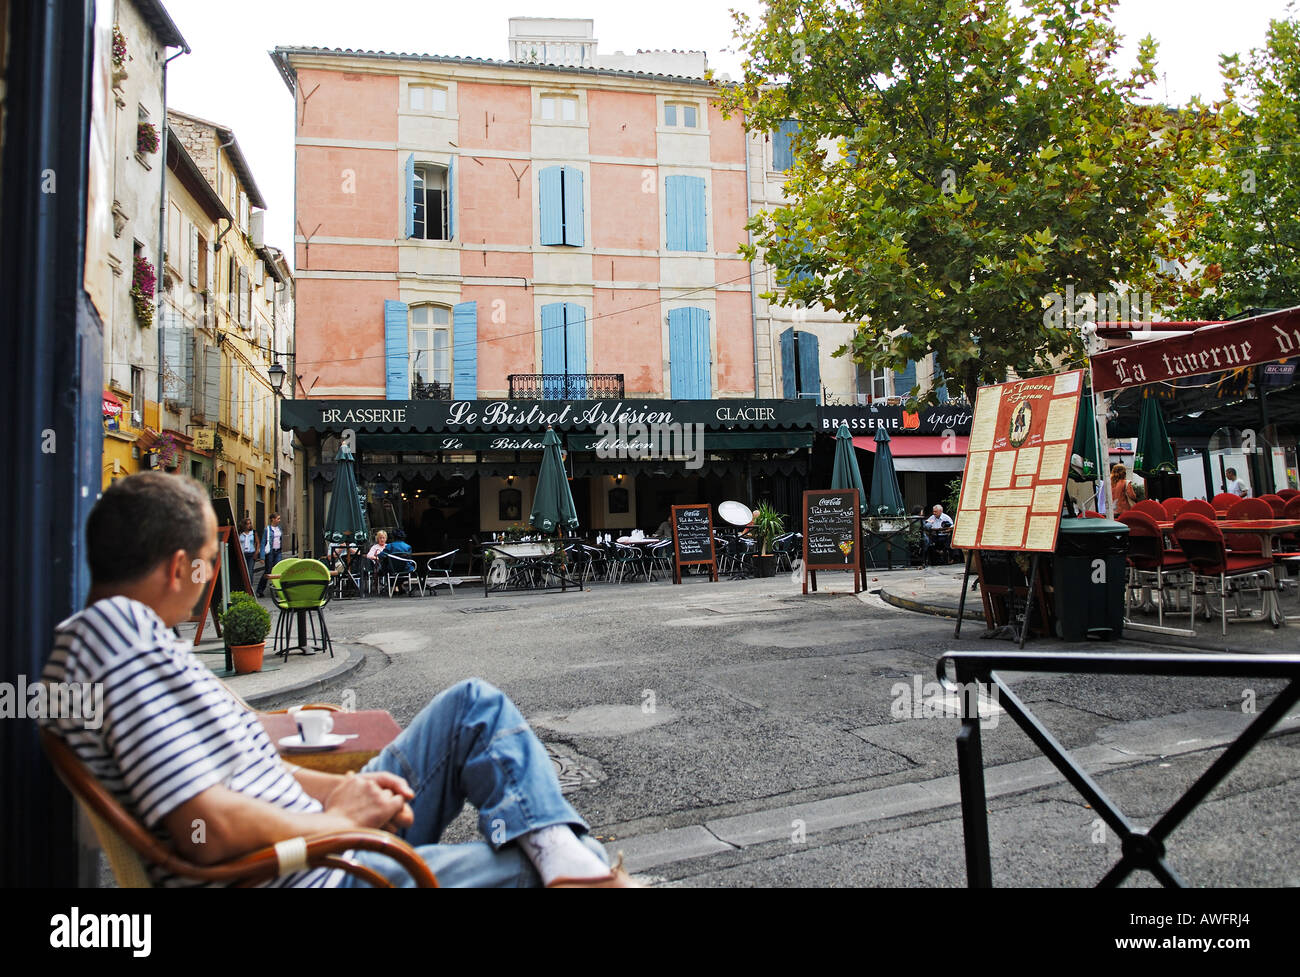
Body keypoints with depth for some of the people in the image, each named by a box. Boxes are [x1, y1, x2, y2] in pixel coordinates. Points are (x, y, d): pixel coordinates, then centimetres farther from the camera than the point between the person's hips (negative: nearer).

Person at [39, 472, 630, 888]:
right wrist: (338, 819, -13)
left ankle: (565, 854, -7)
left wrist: (333, 787, 3)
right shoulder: (121, 631, -21)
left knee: (474, 704, 7)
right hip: (310, 876, -10)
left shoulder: (110, 630, 13)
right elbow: (209, 828, -29)